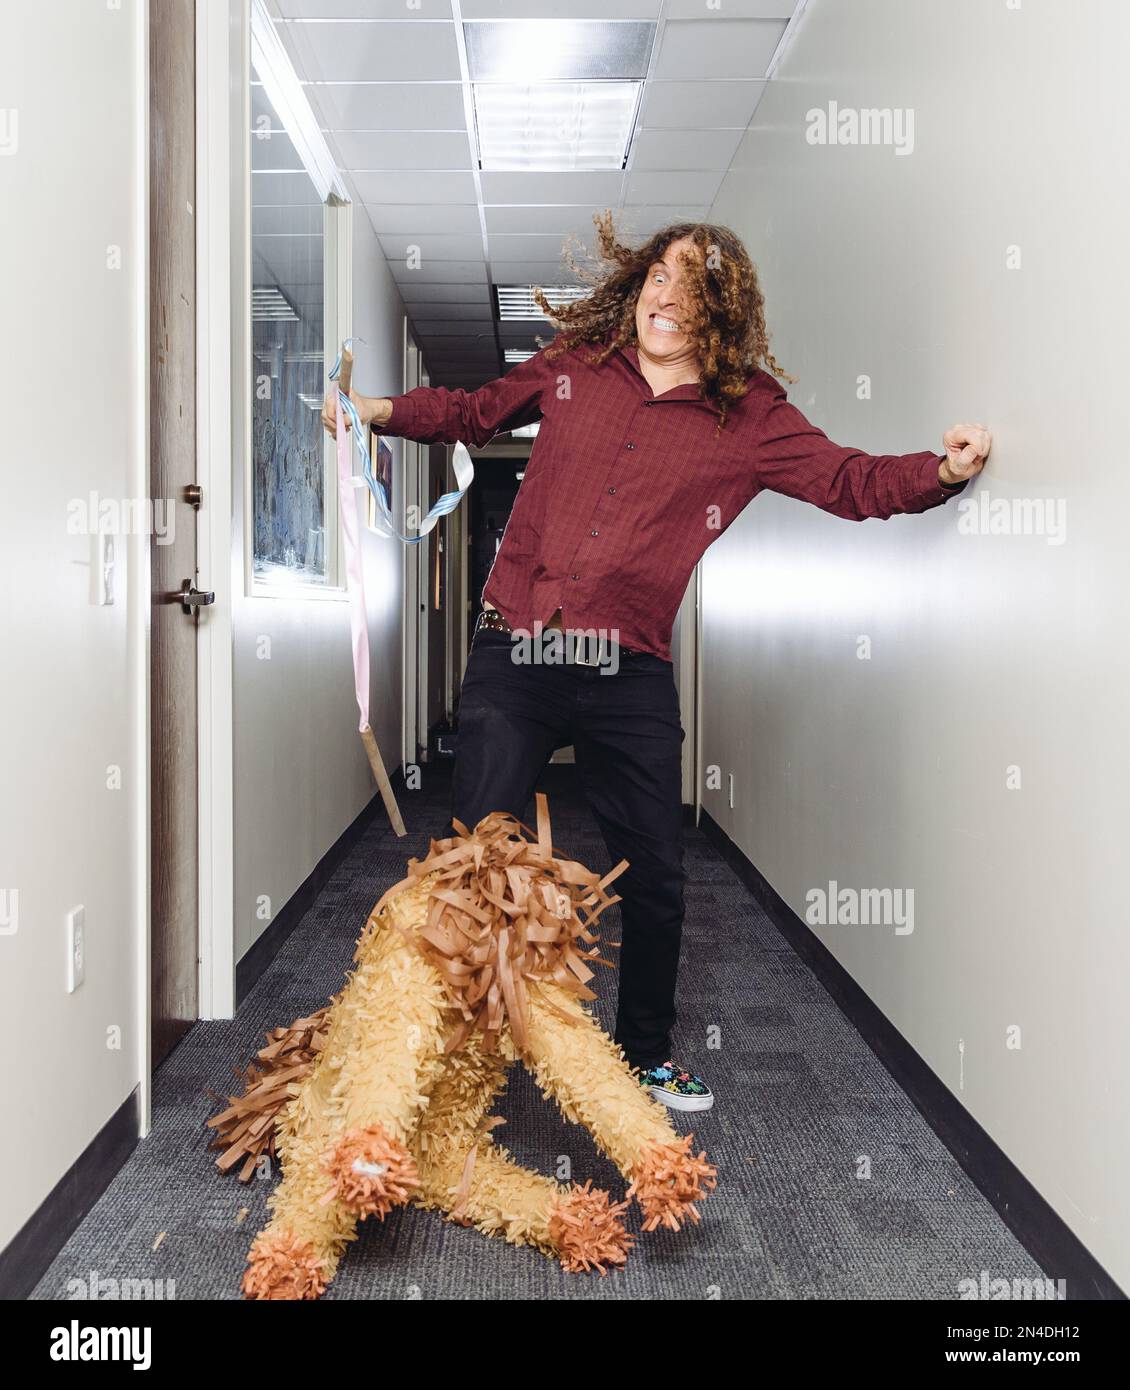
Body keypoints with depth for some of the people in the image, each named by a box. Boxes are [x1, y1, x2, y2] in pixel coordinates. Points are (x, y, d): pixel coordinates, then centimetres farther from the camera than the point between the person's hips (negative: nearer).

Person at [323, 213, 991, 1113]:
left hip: (630, 675, 0)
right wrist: (380, 410, 9)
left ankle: (647, 1053, 32)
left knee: (654, 873, 8)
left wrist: (943, 471, -22)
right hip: (515, 653, 1)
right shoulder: (573, 368, 7)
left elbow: (854, 481, -4)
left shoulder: (750, 414, 3)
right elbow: (474, 412, 21)